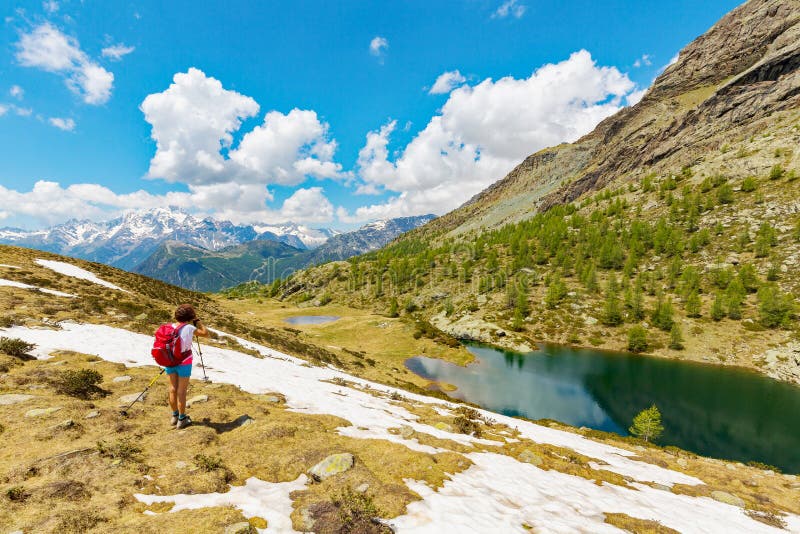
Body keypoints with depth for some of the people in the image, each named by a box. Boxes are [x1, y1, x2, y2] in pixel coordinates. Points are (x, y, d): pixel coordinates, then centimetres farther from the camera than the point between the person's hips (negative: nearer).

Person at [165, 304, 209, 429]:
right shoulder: (189, 328, -16)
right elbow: (206, 334, -6)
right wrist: (197, 321, 0)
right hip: (184, 363, -5)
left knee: (173, 389, 16)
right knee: (182, 391, 5)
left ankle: (175, 416, 30)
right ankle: (181, 419, 17)